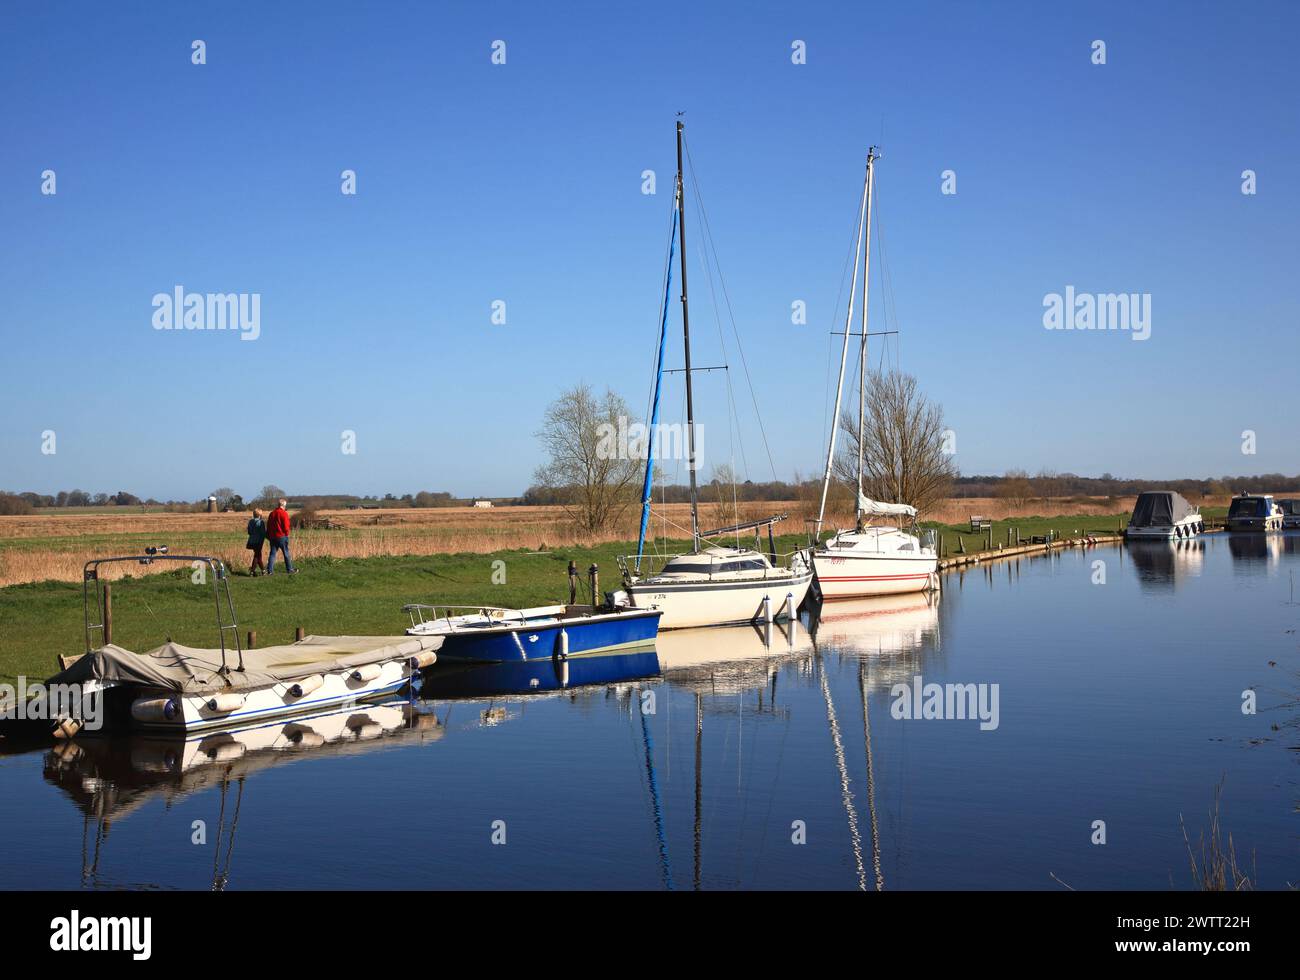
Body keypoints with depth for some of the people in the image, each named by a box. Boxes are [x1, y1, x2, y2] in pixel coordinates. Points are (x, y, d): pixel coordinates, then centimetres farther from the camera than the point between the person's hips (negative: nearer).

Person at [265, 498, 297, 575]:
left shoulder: (271, 513, 9)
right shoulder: (284, 513, -11)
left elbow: (268, 526, 12)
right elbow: (286, 526, -13)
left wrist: (268, 536, 18)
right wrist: (287, 534, 3)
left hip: (272, 537, 5)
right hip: (282, 536, -5)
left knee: (272, 553, 6)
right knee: (286, 553, 4)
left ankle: (270, 570, -1)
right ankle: (289, 569, 10)